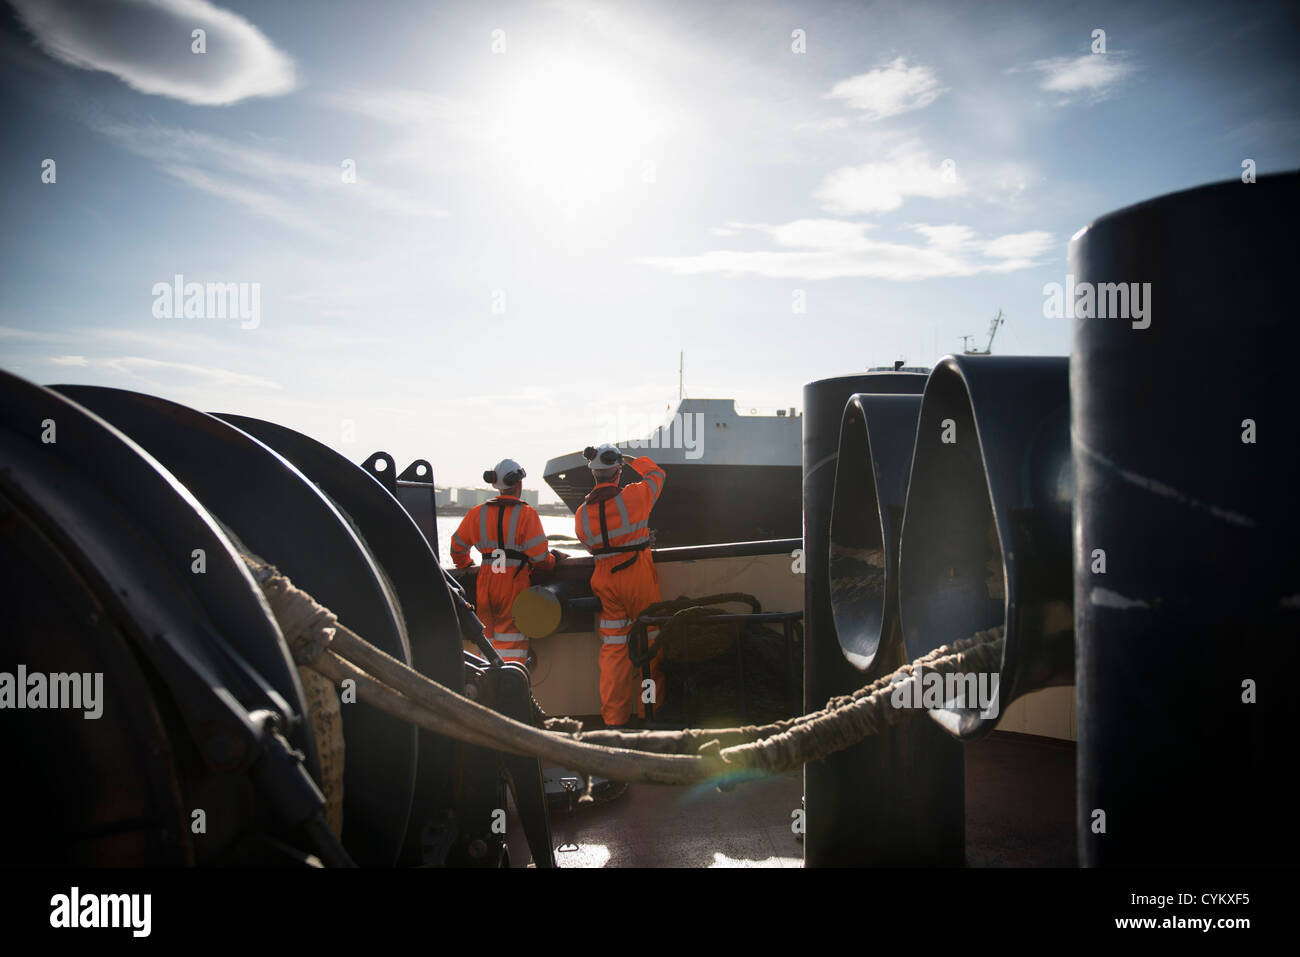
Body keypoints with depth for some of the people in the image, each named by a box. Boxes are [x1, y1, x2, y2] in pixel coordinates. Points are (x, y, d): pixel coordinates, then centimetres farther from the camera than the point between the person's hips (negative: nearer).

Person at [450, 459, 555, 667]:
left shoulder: (478, 513, 7)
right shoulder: (526, 513, -8)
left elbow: (458, 546, 19)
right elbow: (539, 555, -11)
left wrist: (464, 564, 38)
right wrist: (552, 561, 10)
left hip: (486, 581, 4)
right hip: (515, 581, -4)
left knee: (487, 636, 14)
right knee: (511, 638, -1)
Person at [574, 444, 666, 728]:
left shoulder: (582, 512, -1)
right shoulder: (634, 496, -10)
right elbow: (656, 474, 10)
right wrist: (633, 460, 26)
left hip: (605, 581, 3)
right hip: (639, 577, -3)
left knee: (613, 649, 8)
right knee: (650, 645, 8)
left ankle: (614, 717, 10)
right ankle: (650, 710, 13)